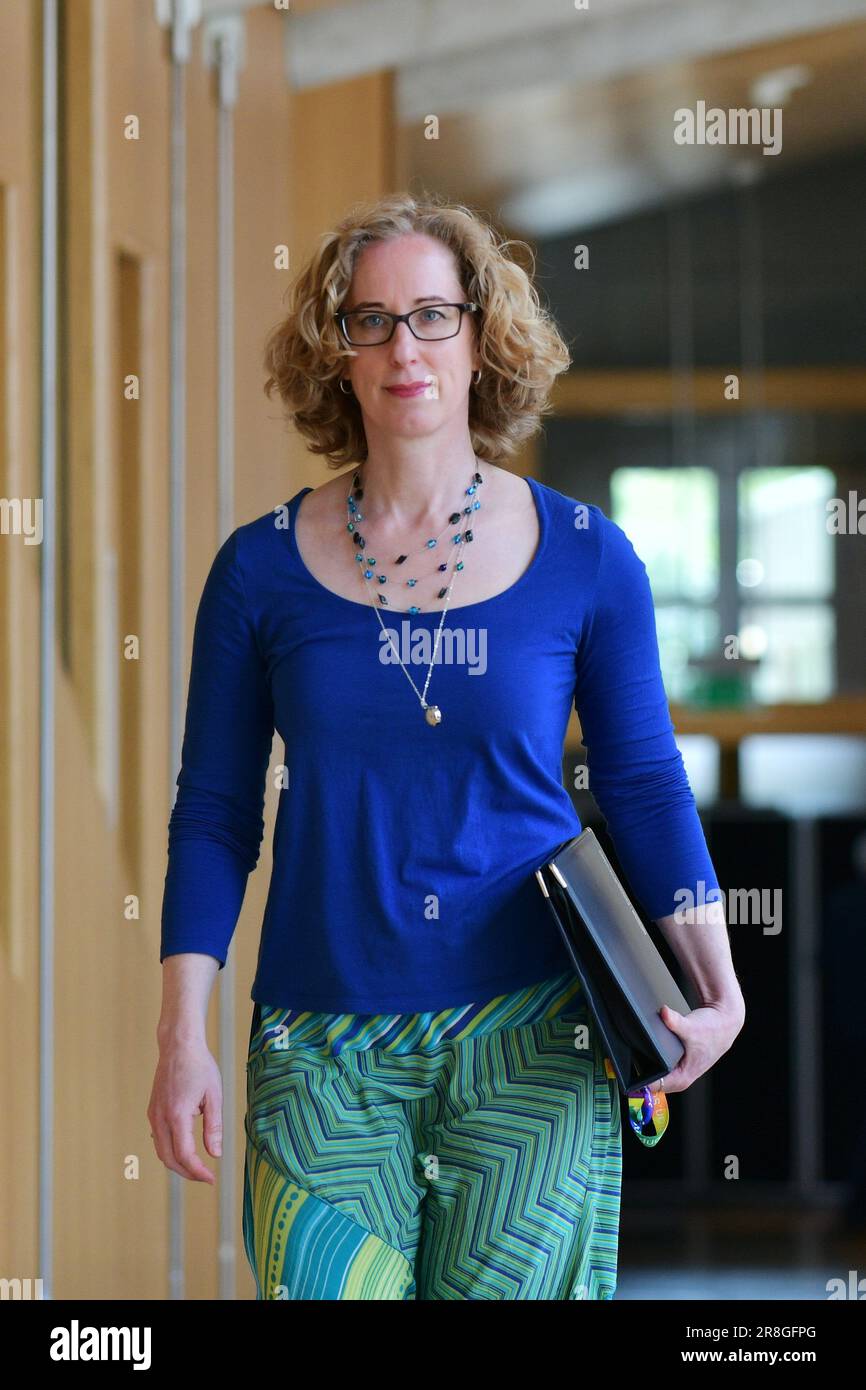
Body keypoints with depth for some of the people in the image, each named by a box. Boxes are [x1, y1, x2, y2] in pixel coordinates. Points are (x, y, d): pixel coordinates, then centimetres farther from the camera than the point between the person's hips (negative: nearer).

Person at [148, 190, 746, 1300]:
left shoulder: (586, 560, 1)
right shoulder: (261, 571, 1)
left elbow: (644, 785, 6)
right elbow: (214, 818, 5)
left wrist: (714, 979, -7)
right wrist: (181, 1037, -2)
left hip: (528, 1038, 0)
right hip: (321, 1044, 0)